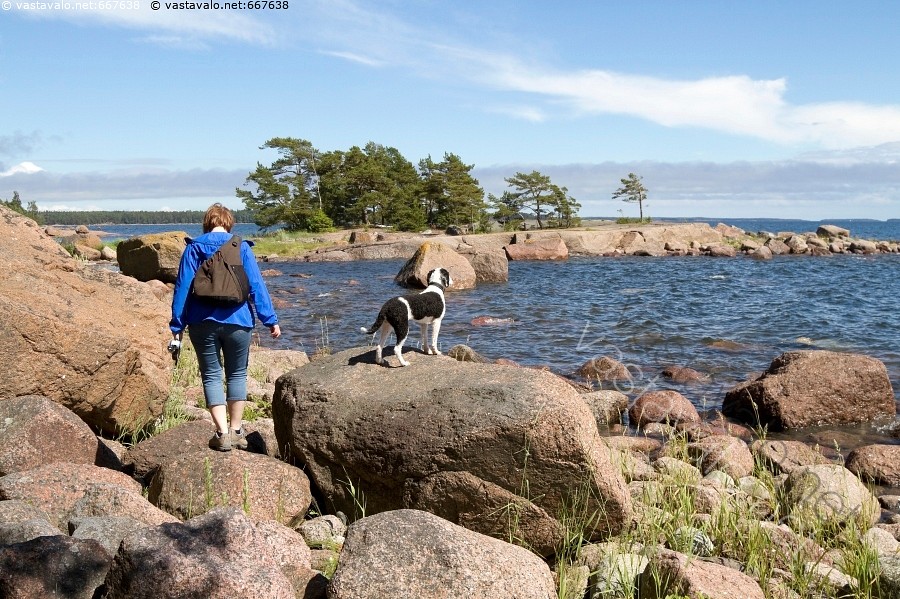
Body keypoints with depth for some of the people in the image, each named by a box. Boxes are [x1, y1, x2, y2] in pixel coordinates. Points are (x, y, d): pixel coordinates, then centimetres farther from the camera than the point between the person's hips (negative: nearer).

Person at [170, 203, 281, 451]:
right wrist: (270, 319, 0)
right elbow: (256, 285, -3)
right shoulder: (241, 247, 1)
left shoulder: (194, 247, 2)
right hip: (237, 321, 0)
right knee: (237, 375, 14)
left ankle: (222, 433, -1)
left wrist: (177, 325, 2)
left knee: (211, 376, 7)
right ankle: (236, 431, 18)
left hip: (203, 323, 0)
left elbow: (182, 287, -1)